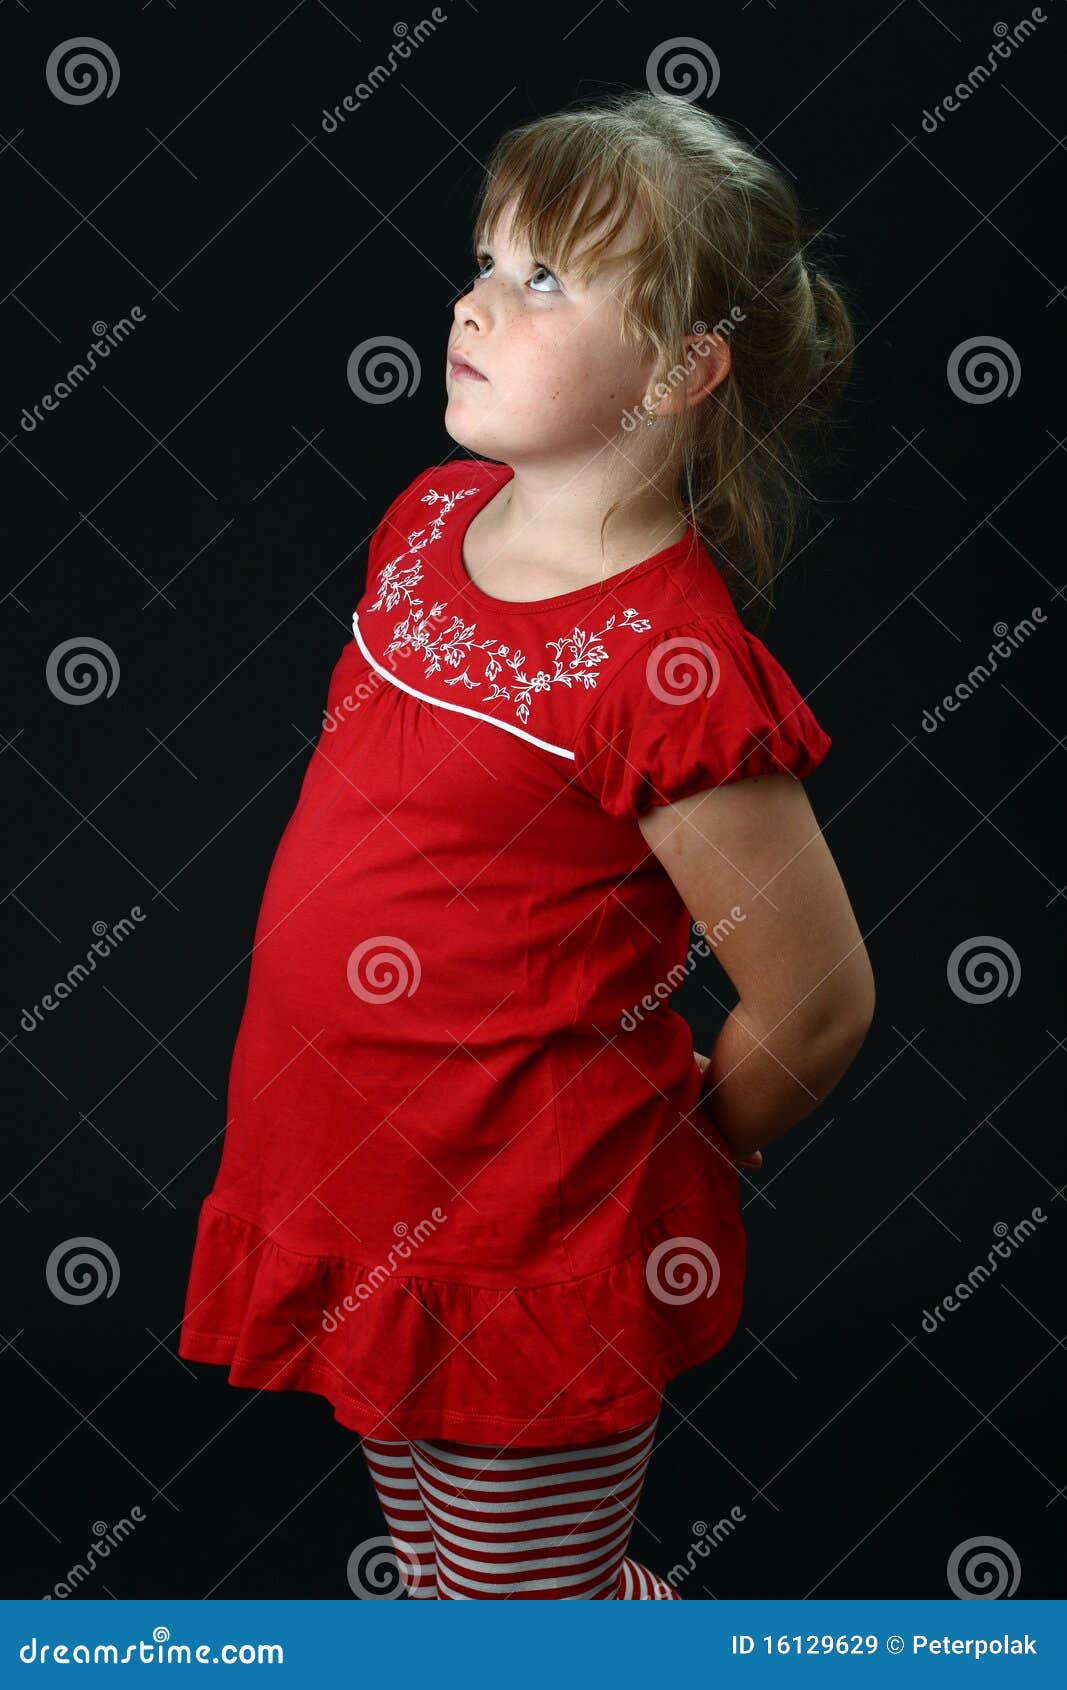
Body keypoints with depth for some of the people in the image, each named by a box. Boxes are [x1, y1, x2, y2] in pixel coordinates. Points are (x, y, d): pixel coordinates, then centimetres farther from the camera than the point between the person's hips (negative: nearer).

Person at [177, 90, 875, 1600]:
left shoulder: (671, 669, -25)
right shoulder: (433, 516, 0)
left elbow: (816, 1006, -17)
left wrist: (659, 1172, 0)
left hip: (525, 1259, -8)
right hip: (354, 1212, 8)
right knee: (445, 1584, 27)